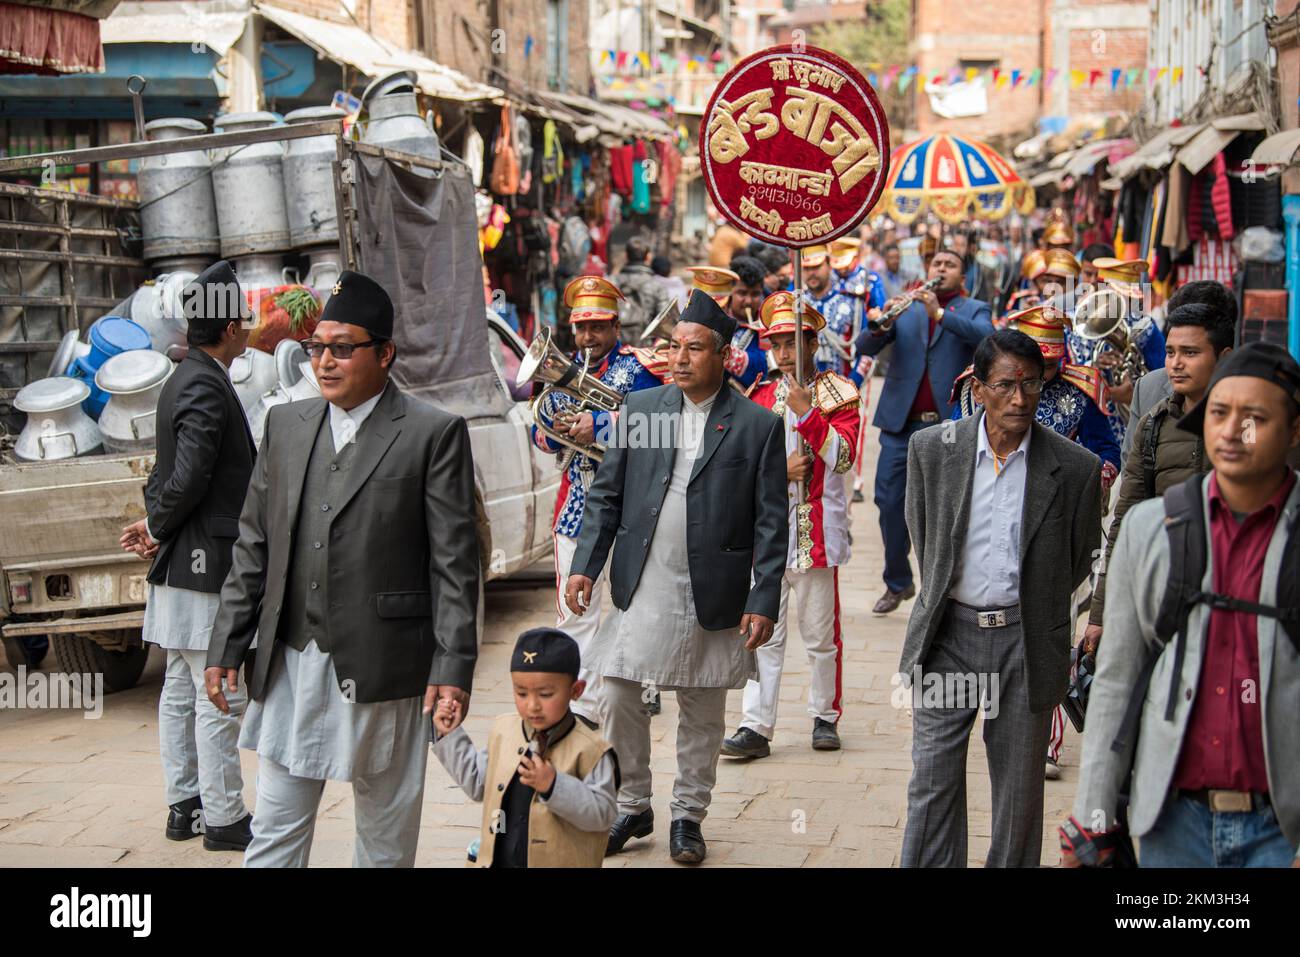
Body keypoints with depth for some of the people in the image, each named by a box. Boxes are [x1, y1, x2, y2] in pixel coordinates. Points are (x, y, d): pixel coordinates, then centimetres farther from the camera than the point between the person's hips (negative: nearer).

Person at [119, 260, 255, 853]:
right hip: (207, 565, -10)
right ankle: (223, 818, 3)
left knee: (181, 691, 15)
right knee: (219, 698, -3)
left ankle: (184, 805, 24)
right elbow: (188, 478, -23)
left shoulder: (186, 381, 14)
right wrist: (157, 529, -8)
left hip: (182, 564, 10)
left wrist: (154, 525, 5)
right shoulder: (207, 389, -18)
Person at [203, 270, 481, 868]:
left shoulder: (434, 433, -5)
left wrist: (453, 666, -12)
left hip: (383, 667, -4)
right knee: (275, 829, 7)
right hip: (290, 663, 4)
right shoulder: (285, 424, 11)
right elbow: (253, 545, 13)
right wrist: (227, 646, 8)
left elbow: (455, 561, -7)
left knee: (385, 834, 10)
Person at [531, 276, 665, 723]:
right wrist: (554, 424, -11)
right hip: (576, 503, 5)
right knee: (573, 612, 2)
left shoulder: (639, 367, -5)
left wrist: (599, 425, -24)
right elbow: (541, 436, 12)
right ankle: (581, 705, 6)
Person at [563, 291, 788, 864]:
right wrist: (585, 565, -2)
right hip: (639, 592, 2)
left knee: (702, 712, 10)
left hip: (712, 598, -2)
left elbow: (771, 525, -4)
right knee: (619, 700, 2)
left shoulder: (758, 426, -3)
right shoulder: (639, 408, 4)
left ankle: (688, 815, 25)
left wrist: (763, 602, -9)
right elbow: (606, 495, 7)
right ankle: (632, 808, 20)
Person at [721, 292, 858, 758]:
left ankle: (825, 717, 21)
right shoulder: (761, 396, 11)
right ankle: (756, 727, -1)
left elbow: (843, 457, -12)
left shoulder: (838, 393, 2)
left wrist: (807, 413, -18)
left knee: (821, 633, 6)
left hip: (817, 531, -2)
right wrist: (779, 470, -8)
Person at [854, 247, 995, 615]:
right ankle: (898, 583, 15)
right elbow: (864, 348, 1)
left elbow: (985, 336, -15)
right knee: (890, 501, 0)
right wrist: (880, 324, -20)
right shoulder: (906, 309, 13)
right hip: (901, 422, 2)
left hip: (951, 425, -2)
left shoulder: (974, 310, 8)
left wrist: (939, 313, -26)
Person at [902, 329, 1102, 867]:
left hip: (1026, 643, -1)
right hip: (948, 637, 1)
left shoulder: (1076, 468, -7)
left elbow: (1080, 560, 7)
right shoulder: (931, 449, -2)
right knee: (932, 783, 3)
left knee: (1020, 789, 9)